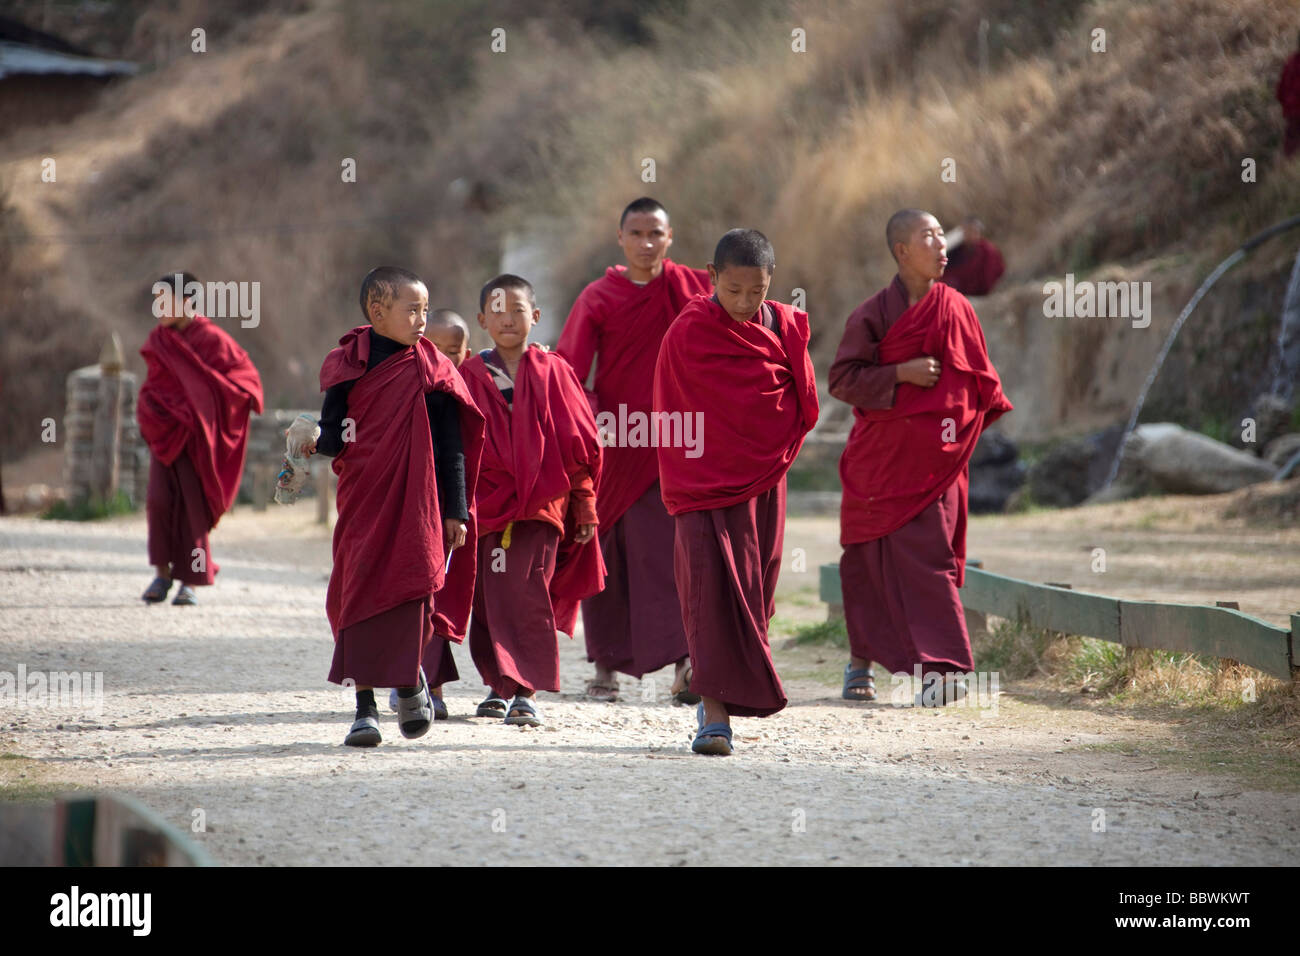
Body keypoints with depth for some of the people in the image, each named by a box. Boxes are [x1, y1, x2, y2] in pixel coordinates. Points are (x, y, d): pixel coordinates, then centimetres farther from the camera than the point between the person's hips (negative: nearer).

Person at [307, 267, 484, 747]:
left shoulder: (432, 372, 4)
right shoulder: (347, 366, 3)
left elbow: (451, 446, 6)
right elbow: (335, 433, 3)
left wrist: (455, 510, 4)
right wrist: (316, 443, -20)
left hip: (417, 500, 0)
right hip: (362, 496, 0)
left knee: (412, 588, -7)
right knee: (358, 595, -2)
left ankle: (410, 682, 19)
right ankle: (365, 708, 3)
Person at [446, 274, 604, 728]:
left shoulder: (552, 373, 3)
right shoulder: (470, 376, 6)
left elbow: (579, 443, 6)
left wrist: (584, 502, 6)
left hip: (540, 502, -2)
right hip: (485, 503, 2)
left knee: (527, 596, -11)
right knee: (489, 599, 6)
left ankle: (526, 692, -11)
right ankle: (499, 685, 20)